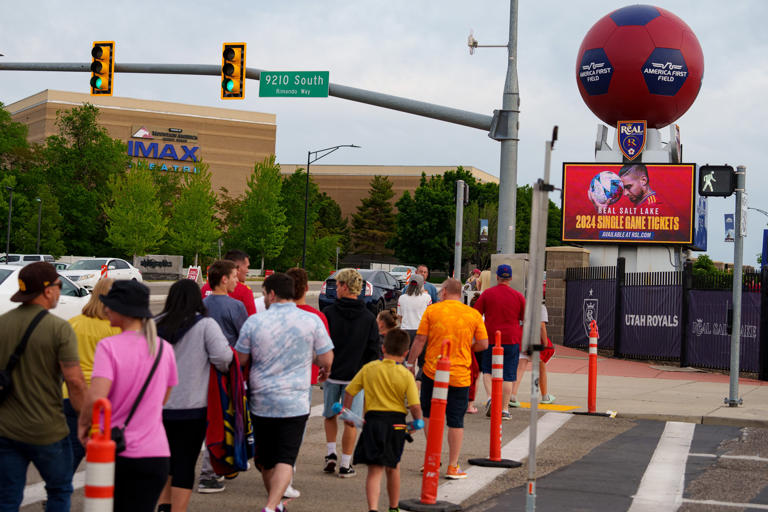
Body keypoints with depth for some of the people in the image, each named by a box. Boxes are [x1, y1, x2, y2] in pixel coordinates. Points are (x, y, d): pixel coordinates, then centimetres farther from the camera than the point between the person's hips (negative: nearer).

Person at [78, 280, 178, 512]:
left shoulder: (108, 346, -12)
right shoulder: (164, 349, 4)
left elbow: (95, 398, -21)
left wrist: (83, 423, -4)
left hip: (115, 451, -3)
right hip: (155, 453, 3)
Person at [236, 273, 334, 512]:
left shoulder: (254, 322, -4)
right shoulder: (312, 321, -5)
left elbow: (241, 360, 3)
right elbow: (326, 360, 0)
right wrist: (325, 370, 24)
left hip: (261, 402, 1)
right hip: (295, 403, -1)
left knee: (265, 458, 18)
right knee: (285, 459, -2)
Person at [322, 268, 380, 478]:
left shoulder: (329, 313, -7)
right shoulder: (368, 318, -3)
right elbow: (373, 350, -1)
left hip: (331, 374, 0)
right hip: (356, 376, 0)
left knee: (330, 416, 20)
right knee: (351, 421, 5)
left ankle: (330, 453, 11)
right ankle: (345, 464, 7)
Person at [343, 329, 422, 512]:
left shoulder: (369, 368, 0)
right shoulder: (406, 375, -6)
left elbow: (350, 391, 4)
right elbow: (415, 406, -12)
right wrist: (417, 422, 7)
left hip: (373, 420, 0)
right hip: (396, 423, 0)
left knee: (375, 470, -1)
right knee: (392, 468, 19)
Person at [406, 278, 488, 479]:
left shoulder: (432, 310, -2)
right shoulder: (474, 315, 1)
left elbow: (420, 340, -3)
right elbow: (483, 344, 0)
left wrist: (410, 363, 6)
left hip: (432, 372, -1)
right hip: (460, 375, 1)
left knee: (429, 414, 18)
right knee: (456, 421, 6)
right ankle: (453, 467, 7)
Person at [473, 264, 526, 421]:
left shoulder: (487, 293, 0)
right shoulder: (518, 296, 2)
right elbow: (526, 320, 5)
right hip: (511, 340, 0)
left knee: (487, 370, 15)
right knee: (508, 375, 4)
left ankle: (490, 397, -7)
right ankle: (505, 409, 3)